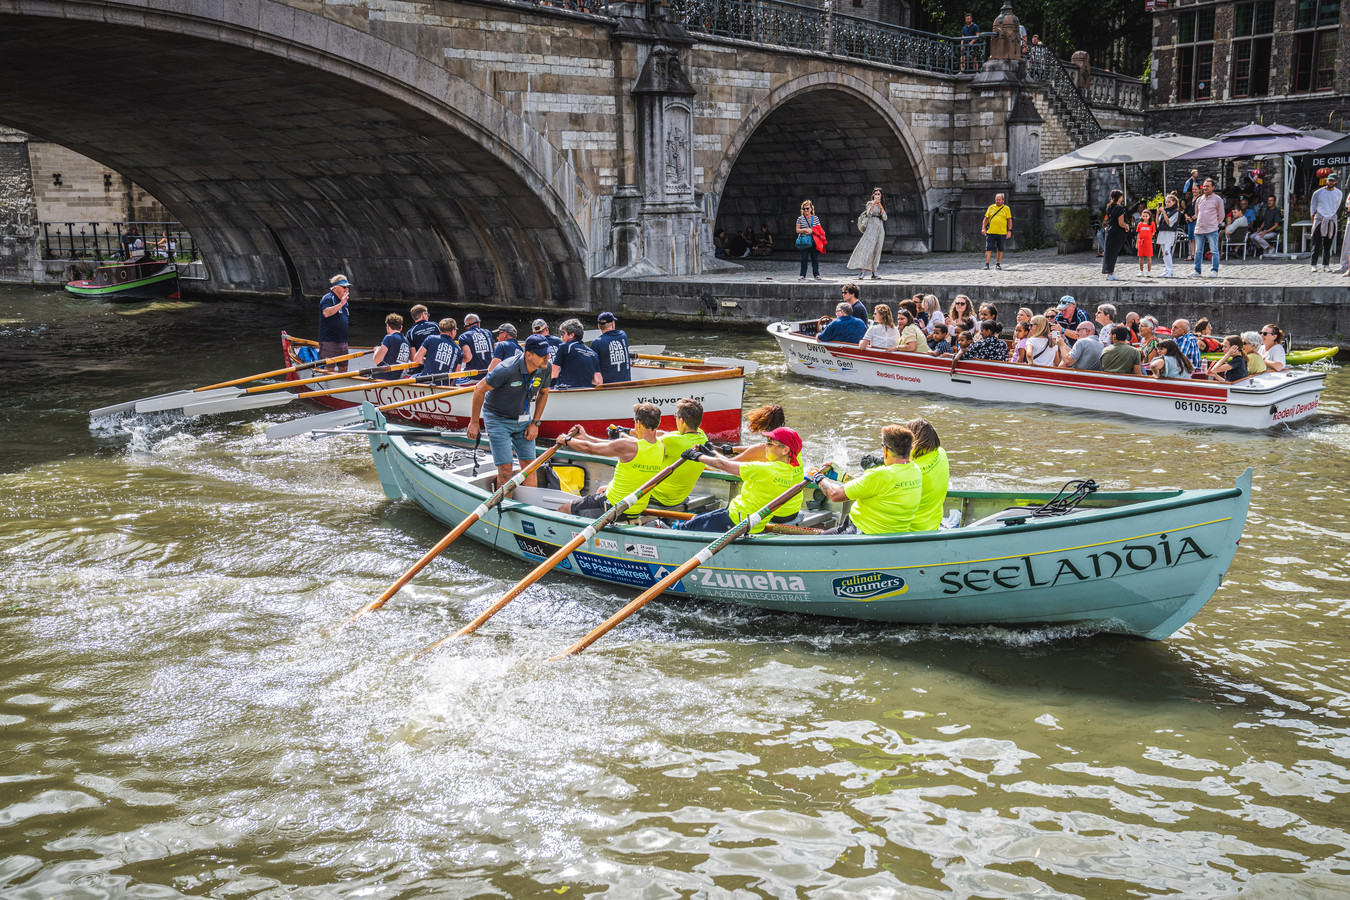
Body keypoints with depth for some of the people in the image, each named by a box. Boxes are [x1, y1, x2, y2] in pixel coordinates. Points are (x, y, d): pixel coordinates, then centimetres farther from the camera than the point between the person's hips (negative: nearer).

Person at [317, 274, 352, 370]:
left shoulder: (344, 301, 18)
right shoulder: (327, 298, -8)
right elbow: (326, 313, -29)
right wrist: (341, 304, -34)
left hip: (342, 341, 8)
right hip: (329, 340, -8)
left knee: (343, 368, 10)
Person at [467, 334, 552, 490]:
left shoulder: (544, 368, -12)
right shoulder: (507, 370, -30)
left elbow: (543, 393, 9)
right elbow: (479, 389, -17)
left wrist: (535, 423, 3)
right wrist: (474, 422, -10)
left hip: (523, 420, 5)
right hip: (498, 420, -5)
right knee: (506, 469, -10)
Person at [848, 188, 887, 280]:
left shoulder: (882, 205, 16)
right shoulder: (870, 203, 4)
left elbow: (885, 218, 4)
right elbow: (869, 214, -11)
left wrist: (881, 207, -7)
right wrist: (873, 204, -21)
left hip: (880, 228, 5)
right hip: (871, 228, -4)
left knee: (876, 250, 2)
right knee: (867, 248, -17)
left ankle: (873, 272, 3)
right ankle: (864, 271, -25)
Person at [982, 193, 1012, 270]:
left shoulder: (1006, 208, 5)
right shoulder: (991, 207, 10)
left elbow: (1009, 220, 4)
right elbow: (986, 218, 13)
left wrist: (1009, 230, -4)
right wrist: (983, 228, 2)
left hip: (1002, 233, -1)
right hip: (990, 232, 1)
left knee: (1000, 249, 6)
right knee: (988, 248, -5)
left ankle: (998, 264, 17)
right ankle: (986, 264, -2)